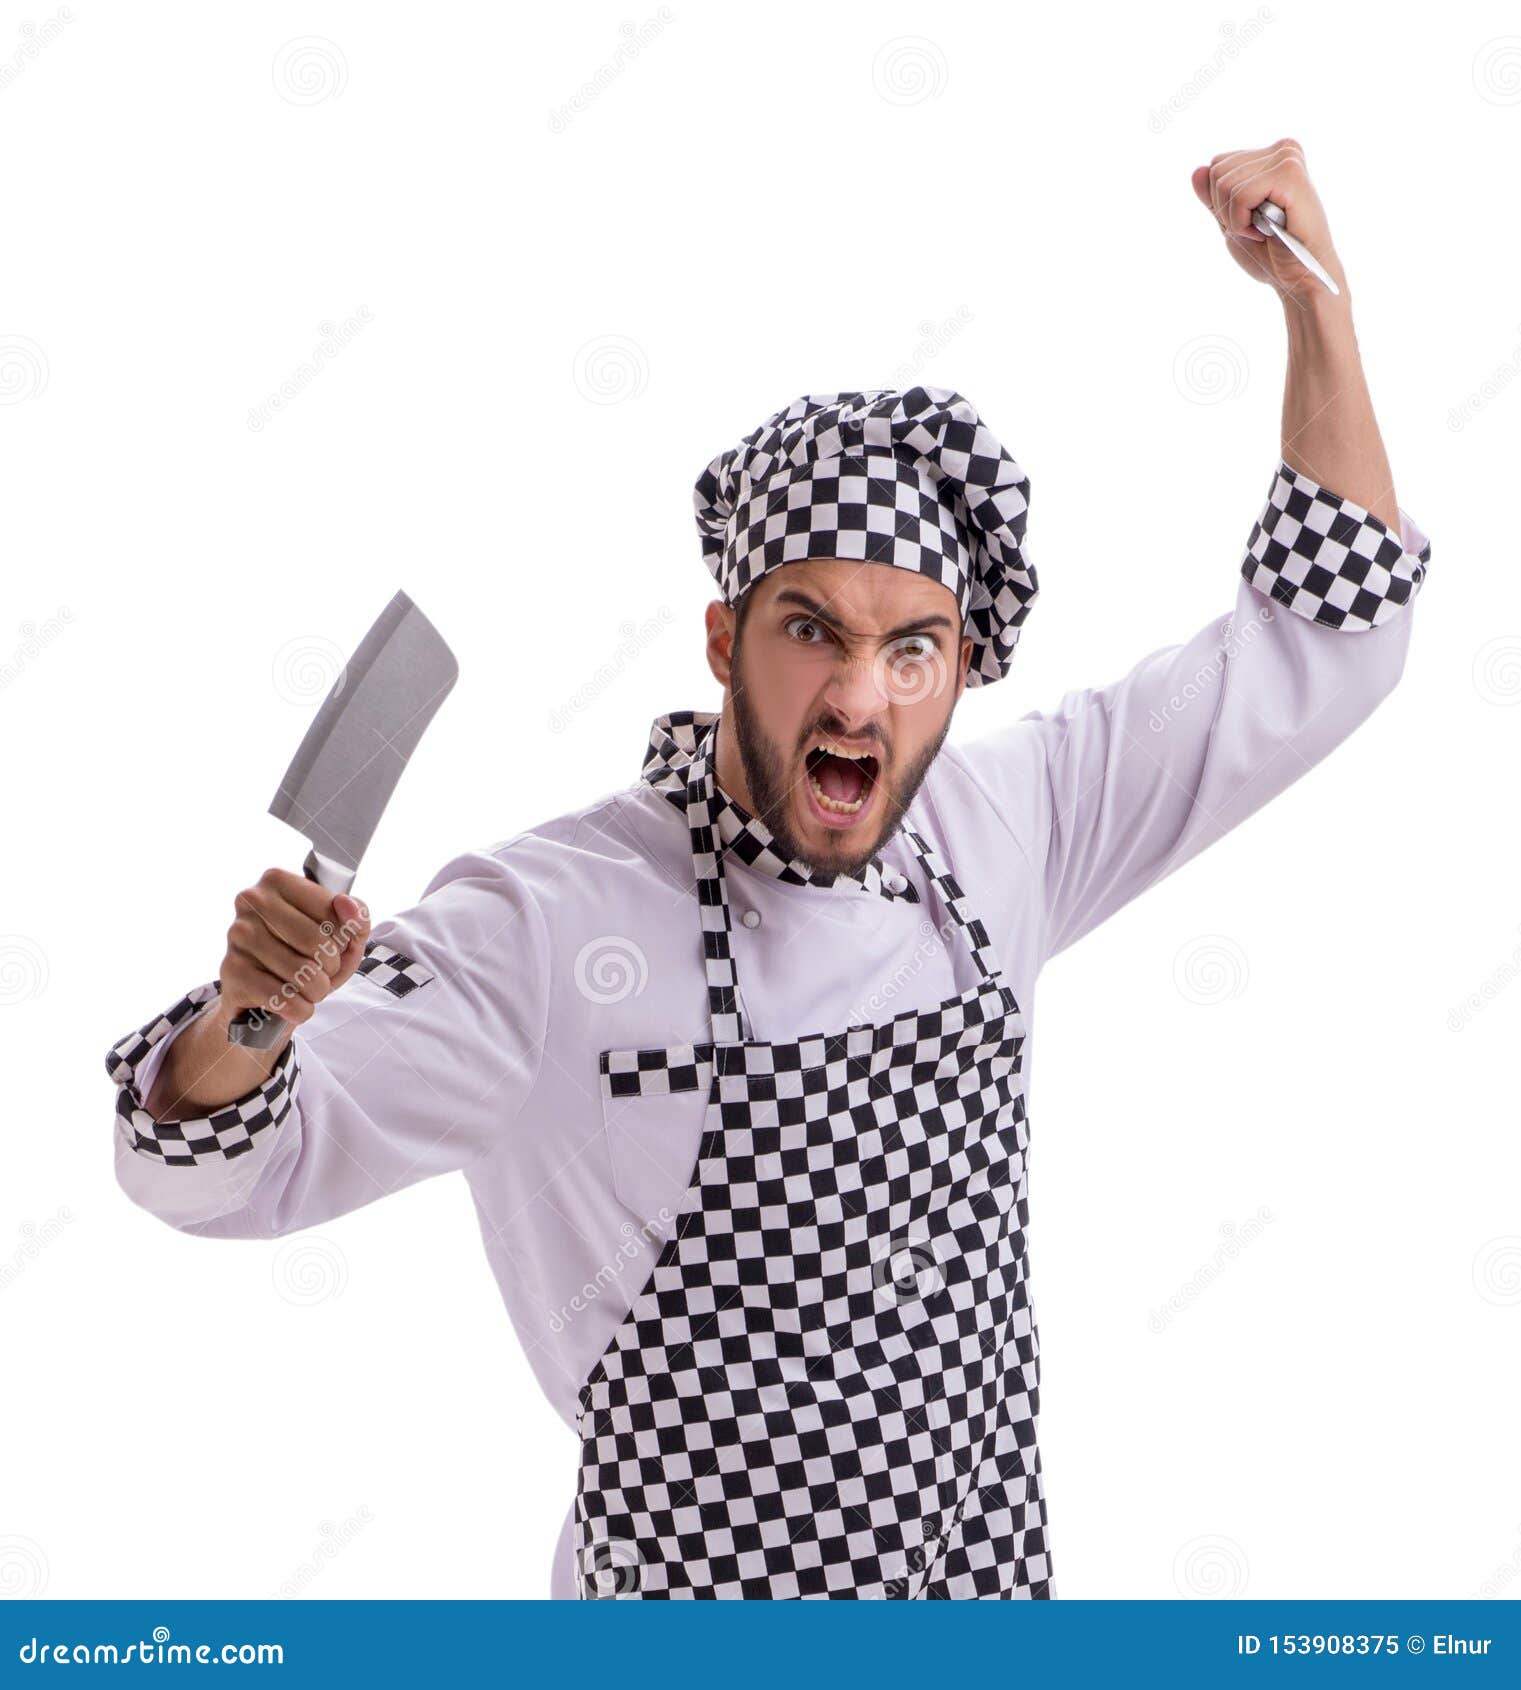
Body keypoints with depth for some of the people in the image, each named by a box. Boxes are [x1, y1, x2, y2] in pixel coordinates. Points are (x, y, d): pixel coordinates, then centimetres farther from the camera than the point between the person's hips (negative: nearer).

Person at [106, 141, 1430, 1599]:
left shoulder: (992, 833, -6)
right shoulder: (546, 926, -20)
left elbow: (1313, 650, -1)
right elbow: (223, 1171, -17)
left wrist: (1316, 299, -9)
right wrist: (248, 1016, -40)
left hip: (987, 1571, 5)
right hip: (688, 1580, -4)